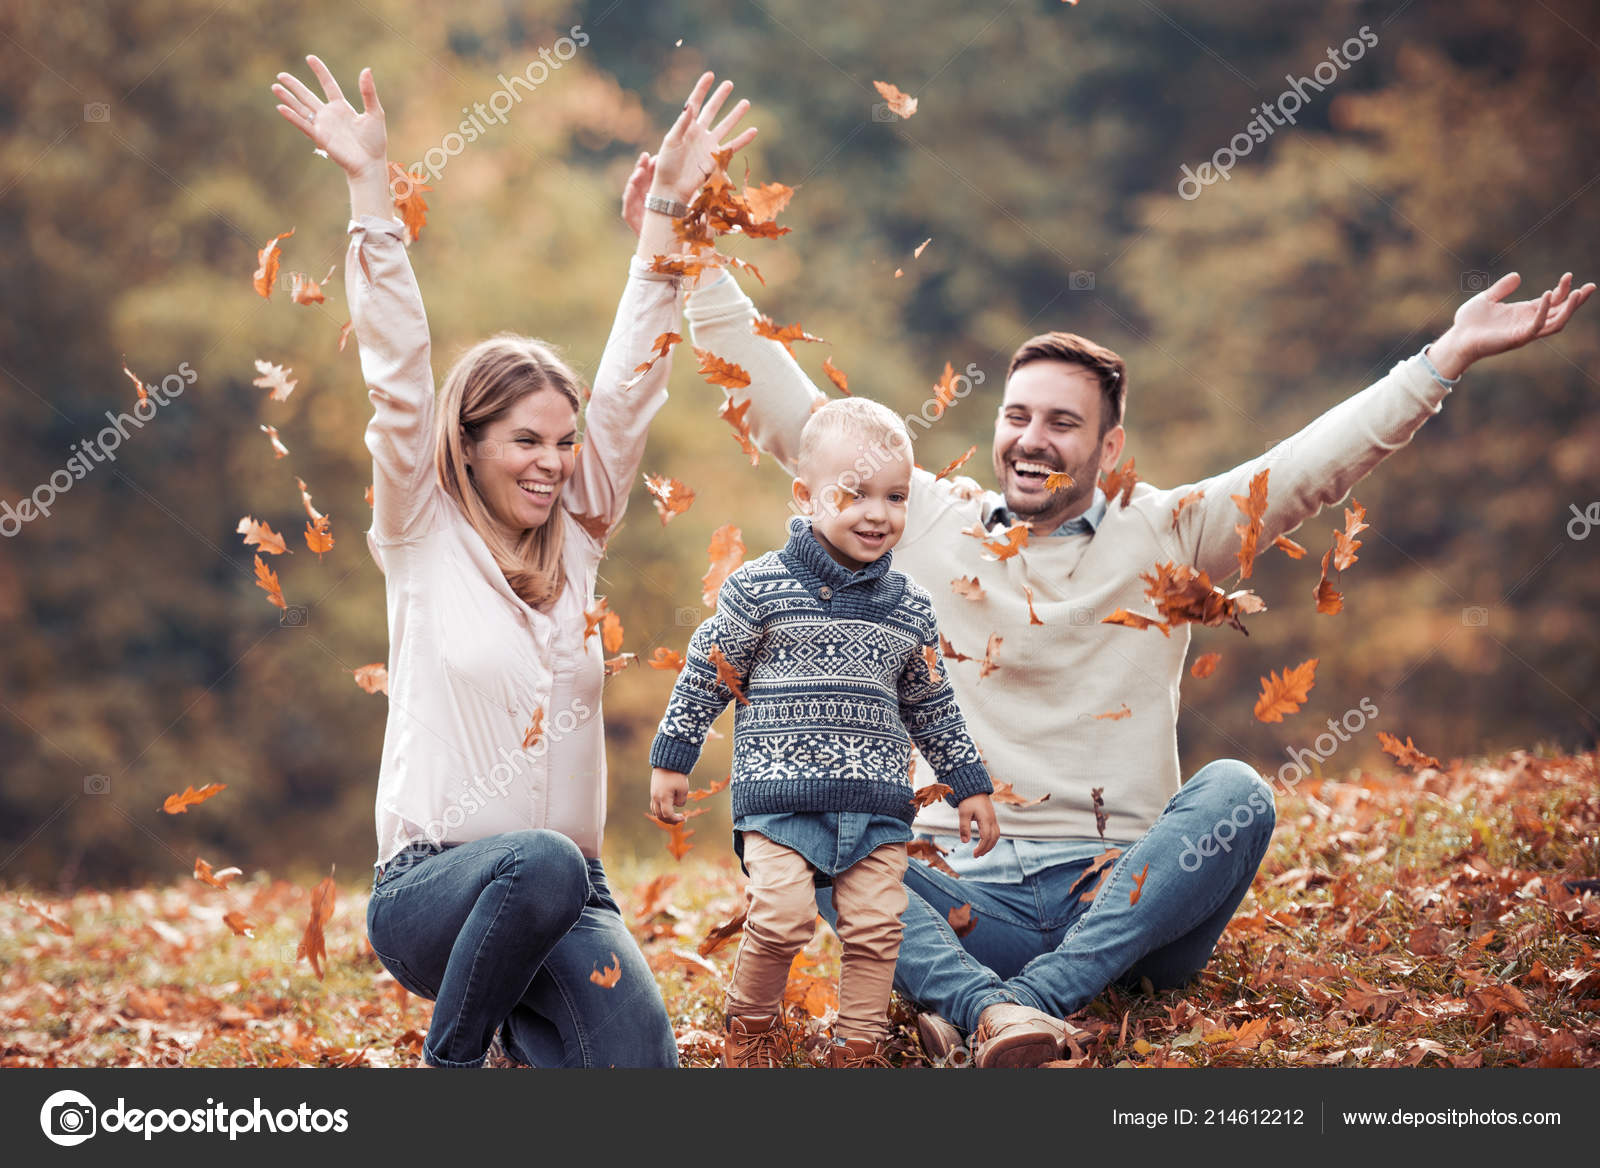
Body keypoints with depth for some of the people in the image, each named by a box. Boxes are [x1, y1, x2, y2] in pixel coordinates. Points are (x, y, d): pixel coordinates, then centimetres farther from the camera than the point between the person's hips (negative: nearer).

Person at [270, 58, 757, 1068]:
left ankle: (520, 1017, 10)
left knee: (640, 1062, -24)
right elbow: (398, 378, -6)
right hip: (427, 889, -4)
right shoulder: (424, 541, 2)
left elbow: (627, 391, 9)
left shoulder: (576, 543, 12)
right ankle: (451, 1064, -13)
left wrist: (669, 209, 6)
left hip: (566, 892, 4)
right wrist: (371, 188, -13)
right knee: (541, 865, -38)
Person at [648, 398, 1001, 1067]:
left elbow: (933, 708, 22)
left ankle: (859, 1049, 12)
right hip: (779, 793, -4)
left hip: (877, 804, 4)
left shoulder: (909, 610, 10)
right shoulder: (760, 588, -2)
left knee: (874, 929, -4)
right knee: (782, 918, -16)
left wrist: (968, 786, 21)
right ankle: (751, 1022, 10)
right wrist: (670, 760, 7)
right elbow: (704, 676, 6)